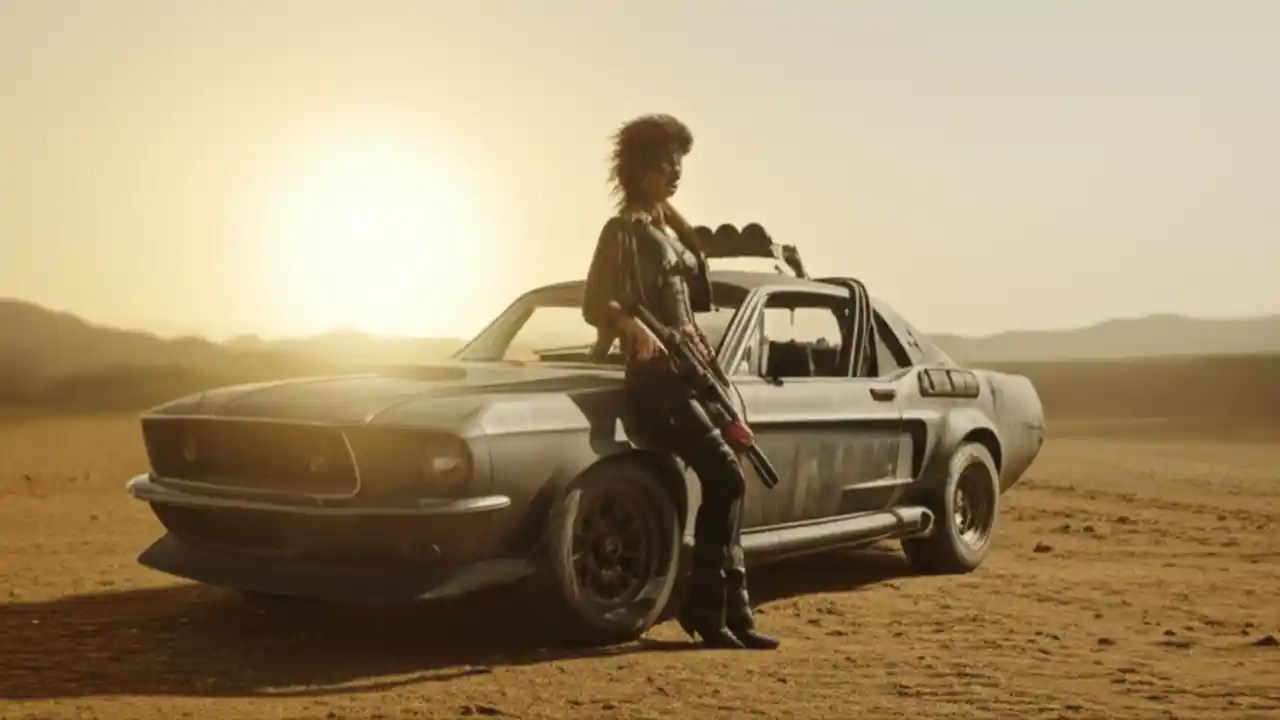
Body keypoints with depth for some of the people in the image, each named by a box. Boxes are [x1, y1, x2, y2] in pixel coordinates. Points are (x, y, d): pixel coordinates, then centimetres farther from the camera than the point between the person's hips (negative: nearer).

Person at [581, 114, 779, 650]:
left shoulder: (670, 226, 19)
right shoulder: (623, 230, -7)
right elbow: (594, 303, -16)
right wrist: (634, 328, -33)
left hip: (690, 370, 9)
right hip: (656, 377, -9)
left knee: (723, 484, 4)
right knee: (724, 476, -18)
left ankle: (731, 612, 8)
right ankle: (709, 608, -10)